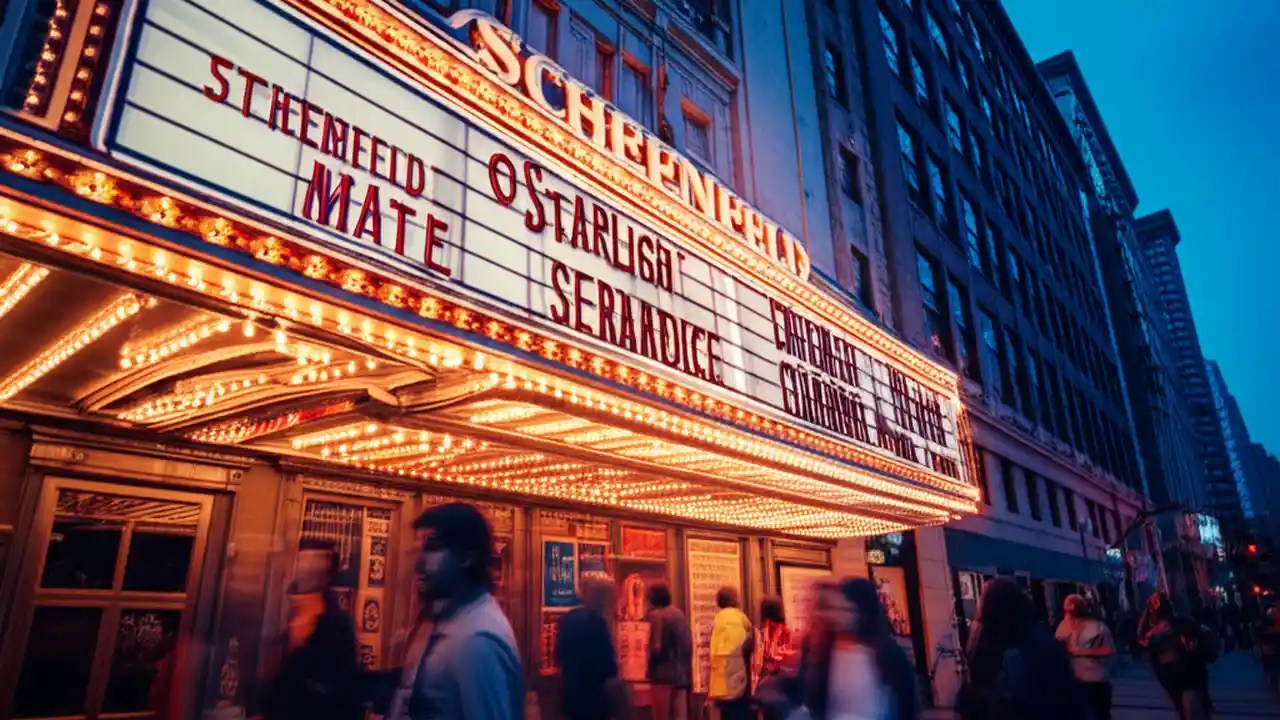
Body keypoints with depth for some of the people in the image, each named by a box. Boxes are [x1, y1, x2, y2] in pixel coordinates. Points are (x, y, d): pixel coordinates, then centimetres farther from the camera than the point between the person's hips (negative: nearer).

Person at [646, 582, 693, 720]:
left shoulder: (655, 615, -11)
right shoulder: (680, 614, 10)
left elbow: (655, 647, -16)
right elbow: (688, 646, 12)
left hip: (663, 675, -7)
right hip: (682, 675, 7)